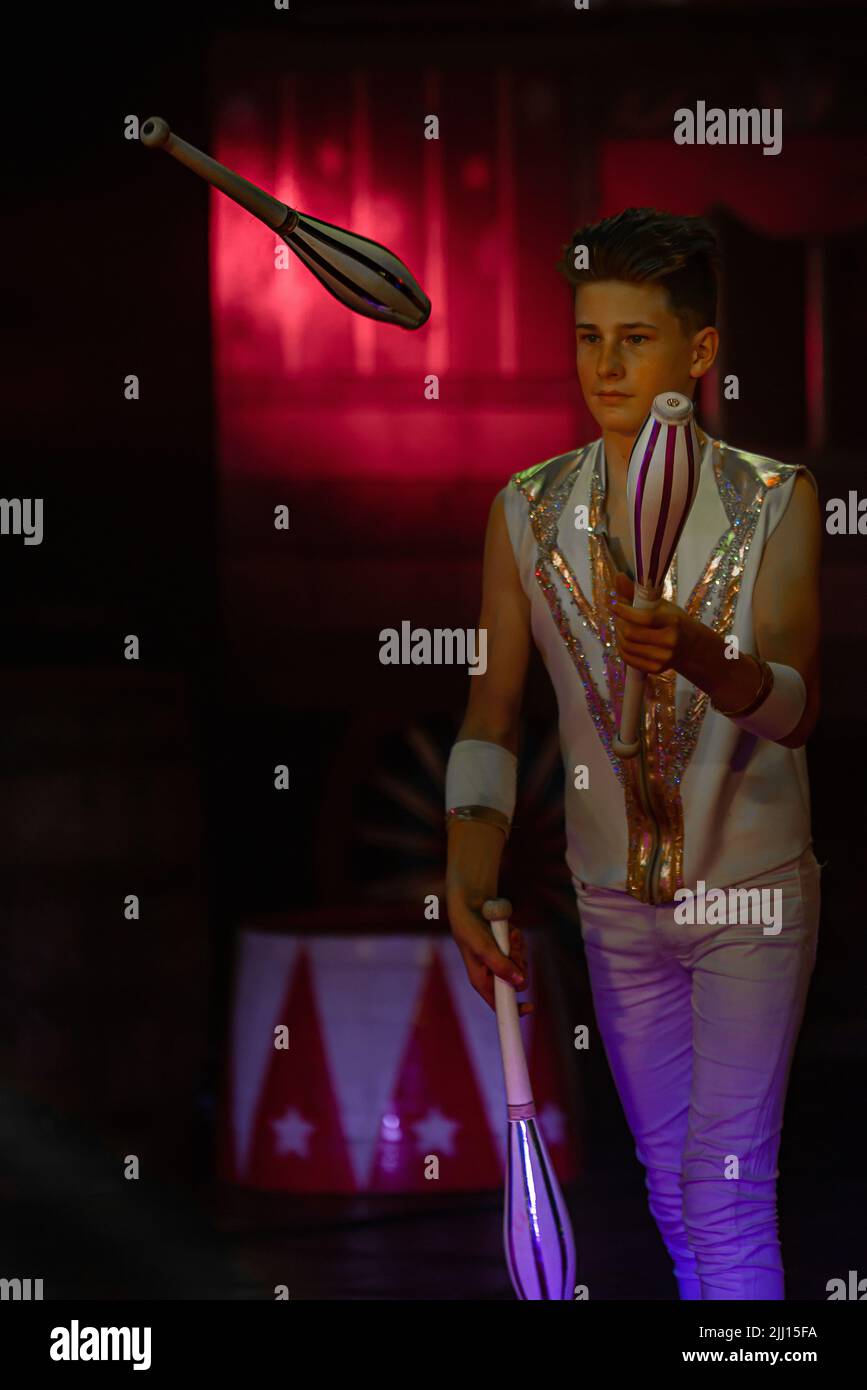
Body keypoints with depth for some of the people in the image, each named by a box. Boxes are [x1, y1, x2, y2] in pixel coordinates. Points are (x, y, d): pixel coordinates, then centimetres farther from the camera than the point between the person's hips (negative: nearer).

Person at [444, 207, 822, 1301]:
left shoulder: (778, 502, -8)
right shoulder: (527, 512, 0)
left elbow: (795, 707, -19)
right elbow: (492, 717, 2)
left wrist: (699, 657, -40)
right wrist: (468, 884, -11)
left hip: (752, 896, -3)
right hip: (615, 902, 4)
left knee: (727, 1180, -11)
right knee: (670, 1185, 12)